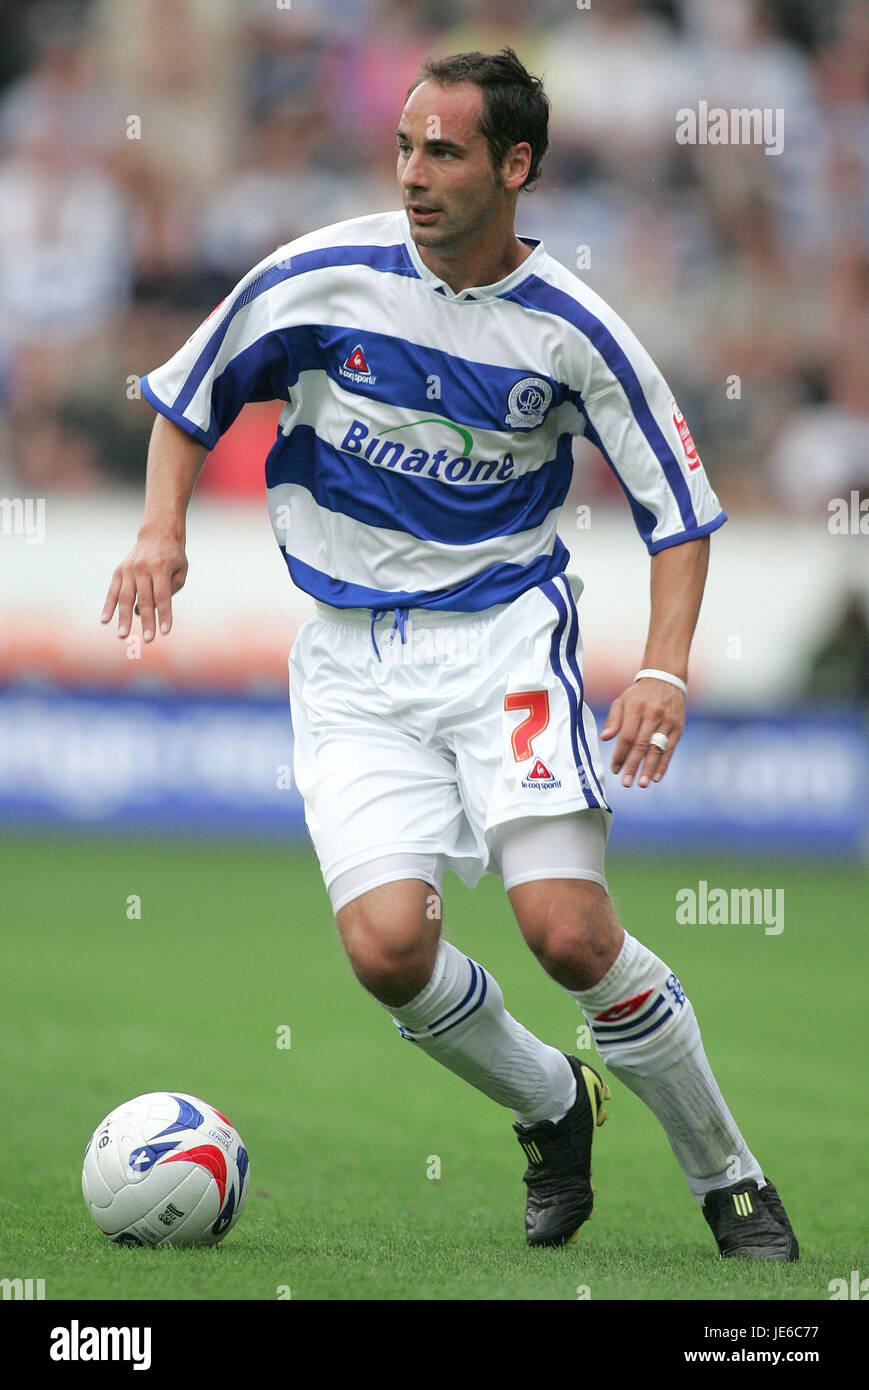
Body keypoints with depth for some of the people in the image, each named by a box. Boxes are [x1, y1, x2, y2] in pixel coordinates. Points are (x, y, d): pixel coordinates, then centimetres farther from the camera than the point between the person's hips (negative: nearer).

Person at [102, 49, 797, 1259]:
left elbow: (680, 504, 3)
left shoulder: (570, 330, -6)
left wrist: (665, 670, -10)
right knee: (388, 947, -17)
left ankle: (729, 1179, 3)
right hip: (353, 664, 2)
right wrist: (163, 530, -7)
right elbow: (186, 399, 10)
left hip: (506, 635, -2)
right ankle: (552, 1107, 14)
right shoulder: (320, 279, -5)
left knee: (568, 930, -18)